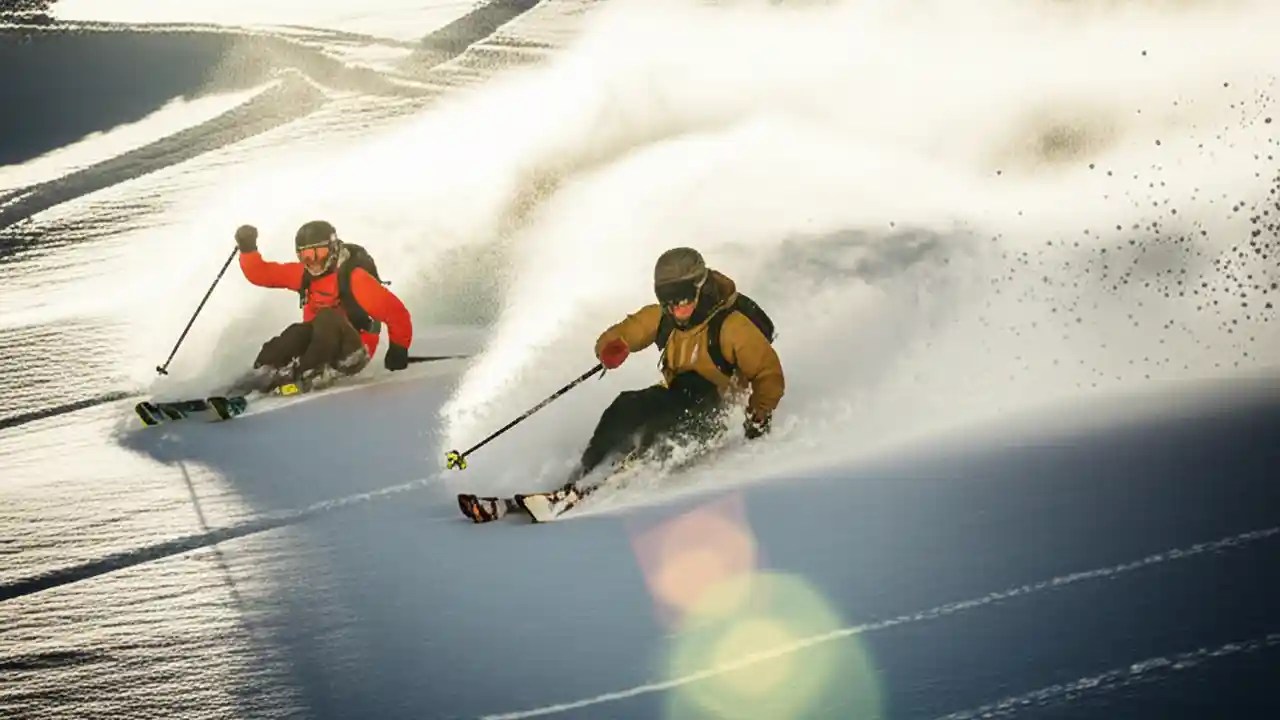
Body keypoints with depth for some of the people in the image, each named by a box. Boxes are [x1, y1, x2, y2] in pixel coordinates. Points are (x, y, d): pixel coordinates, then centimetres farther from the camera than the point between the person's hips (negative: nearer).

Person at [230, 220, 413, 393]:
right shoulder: (305, 274, 2)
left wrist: (398, 349, -16)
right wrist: (247, 248, -11)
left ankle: (306, 374, -36)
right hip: (321, 343, 6)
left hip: (353, 351, -6)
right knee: (298, 333, -26)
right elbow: (262, 274, 4)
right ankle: (265, 371, -33)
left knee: (327, 318, -33)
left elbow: (393, 310, -20)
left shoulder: (354, 277, -19)